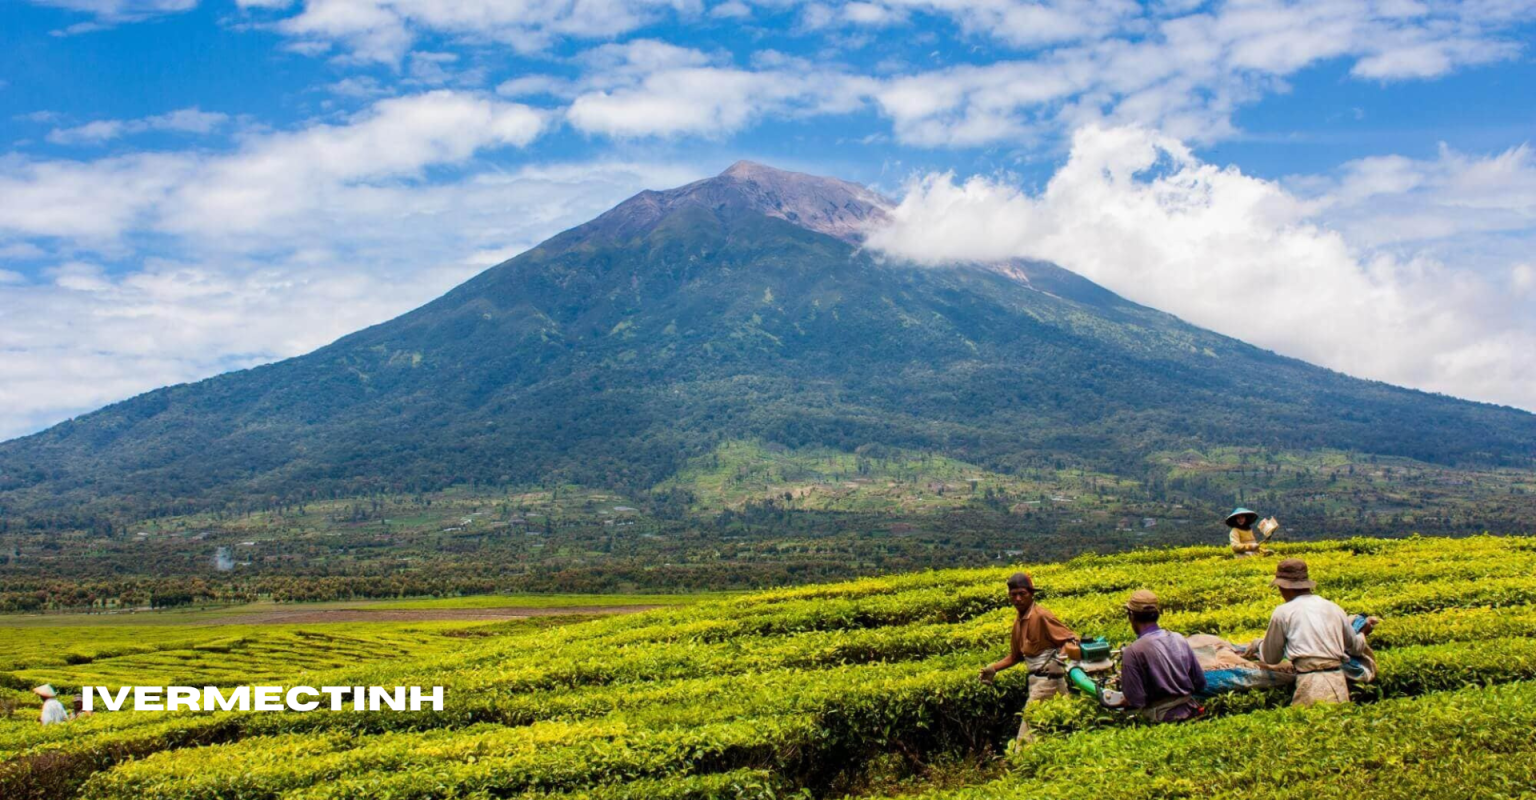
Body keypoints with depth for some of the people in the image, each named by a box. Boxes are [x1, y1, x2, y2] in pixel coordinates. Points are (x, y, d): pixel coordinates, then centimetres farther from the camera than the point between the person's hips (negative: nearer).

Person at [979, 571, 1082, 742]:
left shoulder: (1041, 616, -14)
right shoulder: (1018, 622, 10)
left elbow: (1070, 639, -15)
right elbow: (1015, 656, 20)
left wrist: (1065, 651, -36)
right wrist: (994, 668, 8)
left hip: (1046, 678, -8)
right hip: (1035, 679, 8)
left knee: (1028, 726, -8)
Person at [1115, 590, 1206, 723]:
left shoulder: (1132, 652, -12)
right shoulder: (1179, 639, 5)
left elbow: (1135, 701, -12)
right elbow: (1200, 684, 11)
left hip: (1160, 718, -6)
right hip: (1189, 712, 6)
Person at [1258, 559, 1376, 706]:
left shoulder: (1283, 612, 5)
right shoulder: (1334, 608, 18)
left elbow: (1270, 658, 14)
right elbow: (1356, 648, 31)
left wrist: (1259, 643, 37)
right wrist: (1363, 631, 54)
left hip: (1311, 684, -5)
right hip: (1339, 681, 5)